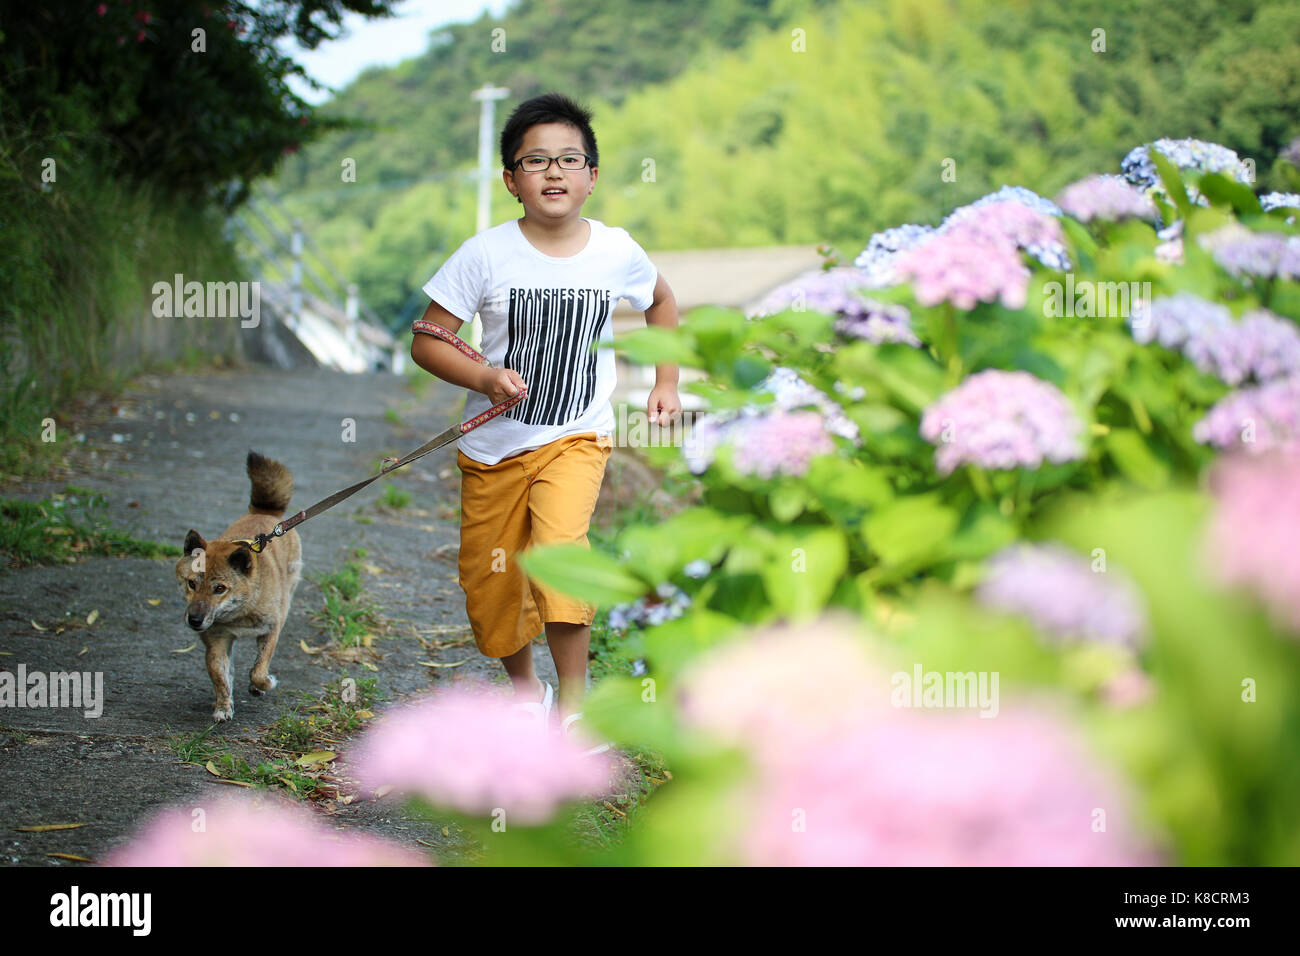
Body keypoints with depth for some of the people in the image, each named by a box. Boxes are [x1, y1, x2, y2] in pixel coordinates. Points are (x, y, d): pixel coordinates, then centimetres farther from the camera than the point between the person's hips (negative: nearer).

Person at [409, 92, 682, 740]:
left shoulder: (616, 251, -4)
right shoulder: (486, 255, -11)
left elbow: (661, 303, 18)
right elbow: (427, 340, -6)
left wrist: (666, 383, 12)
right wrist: (484, 377, -22)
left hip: (577, 436, -1)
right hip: (494, 444, 1)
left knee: (559, 542, -28)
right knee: (489, 585, 8)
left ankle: (573, 698, -14)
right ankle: (524, 686, 38)